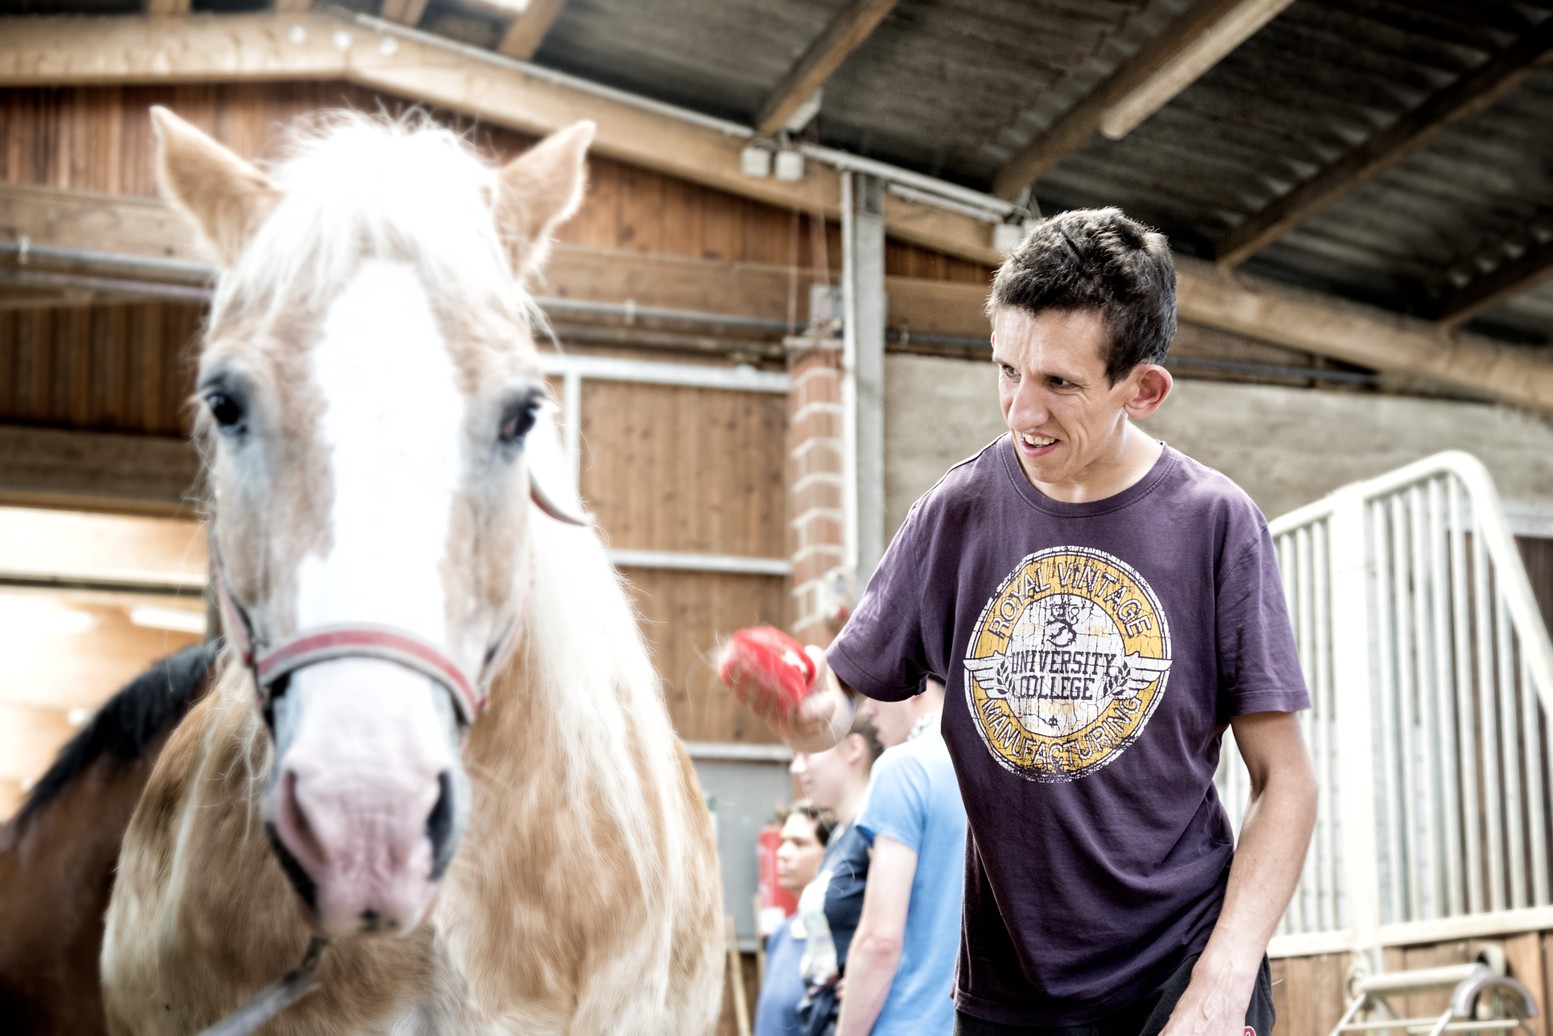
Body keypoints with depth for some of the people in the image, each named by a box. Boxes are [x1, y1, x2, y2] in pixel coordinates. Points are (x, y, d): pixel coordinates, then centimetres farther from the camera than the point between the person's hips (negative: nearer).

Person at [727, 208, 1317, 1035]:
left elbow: (1283, 781, -6)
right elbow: (842, 695, 2)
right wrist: (811, 709, -22)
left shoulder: (1213, 523, -8)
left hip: (1178, 969, -3)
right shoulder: (957, 515, -3)